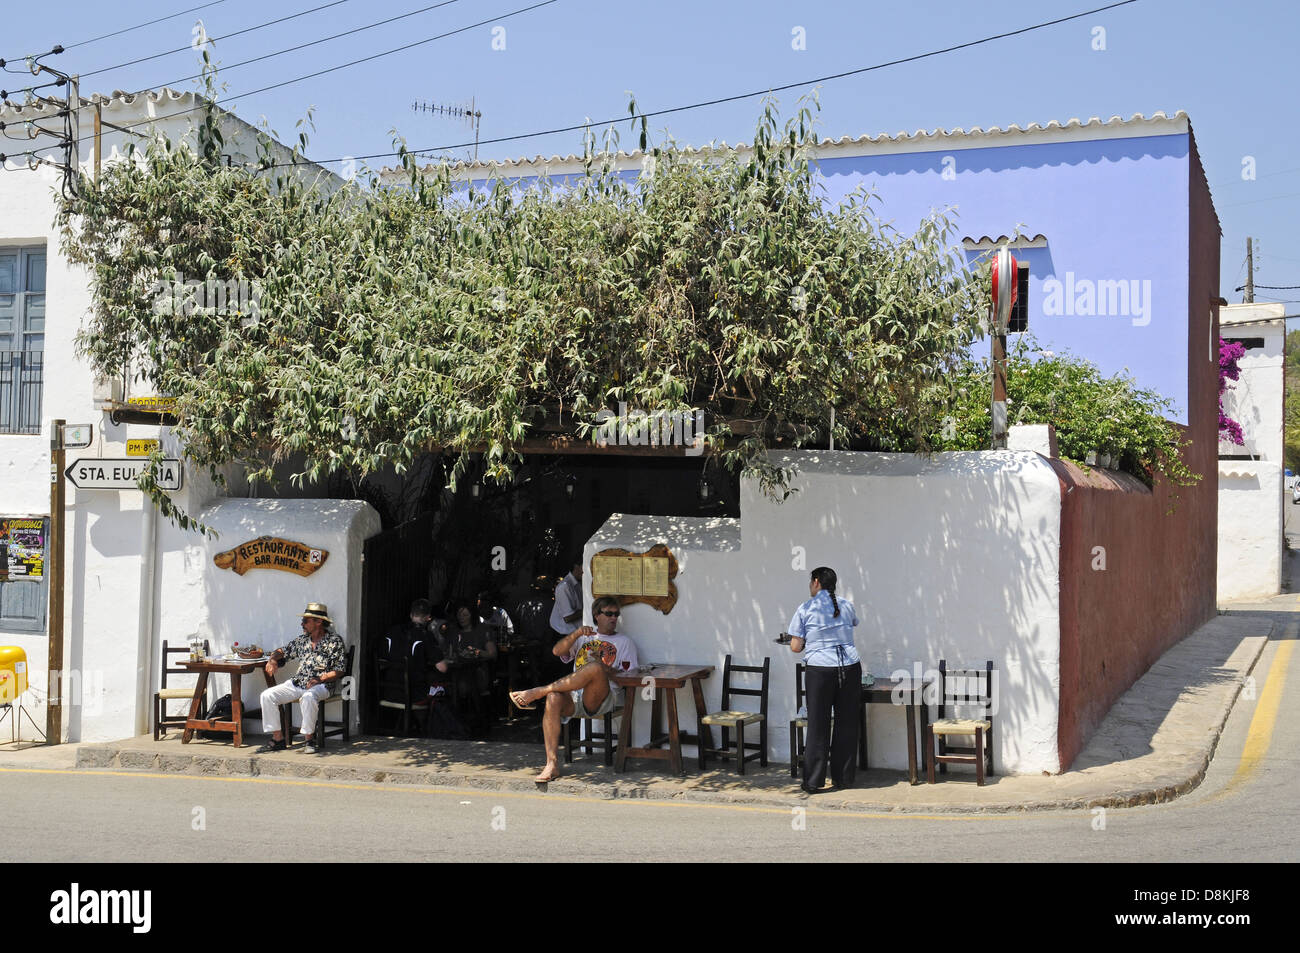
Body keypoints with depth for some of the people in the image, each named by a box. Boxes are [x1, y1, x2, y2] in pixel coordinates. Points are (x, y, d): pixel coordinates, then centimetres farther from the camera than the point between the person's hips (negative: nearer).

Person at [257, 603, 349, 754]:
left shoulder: (335, 641, -1)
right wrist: (273, 659, 4)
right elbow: (283, 652, 27)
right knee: (267, 696, -12)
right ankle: (277, 738, -6)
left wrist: (320, 678, -19)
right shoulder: (302, 640, 16)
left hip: (321, 685, -6)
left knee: (308, 697, -40)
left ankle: (308, 739, -24)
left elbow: (339, 671, -6)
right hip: (297, 683, 6)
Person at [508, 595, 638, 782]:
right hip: (574, 698, 3)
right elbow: (557, 651, 10)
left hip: (602, 698, -3)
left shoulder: (625, 642, 18)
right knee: (554, 698, -33)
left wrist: (603, 668, -9)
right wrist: (576, 633, -6)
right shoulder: (584, 637, 27)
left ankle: (537, 692, -29)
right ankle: (552, 764, -36)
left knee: (595, 668, -36)